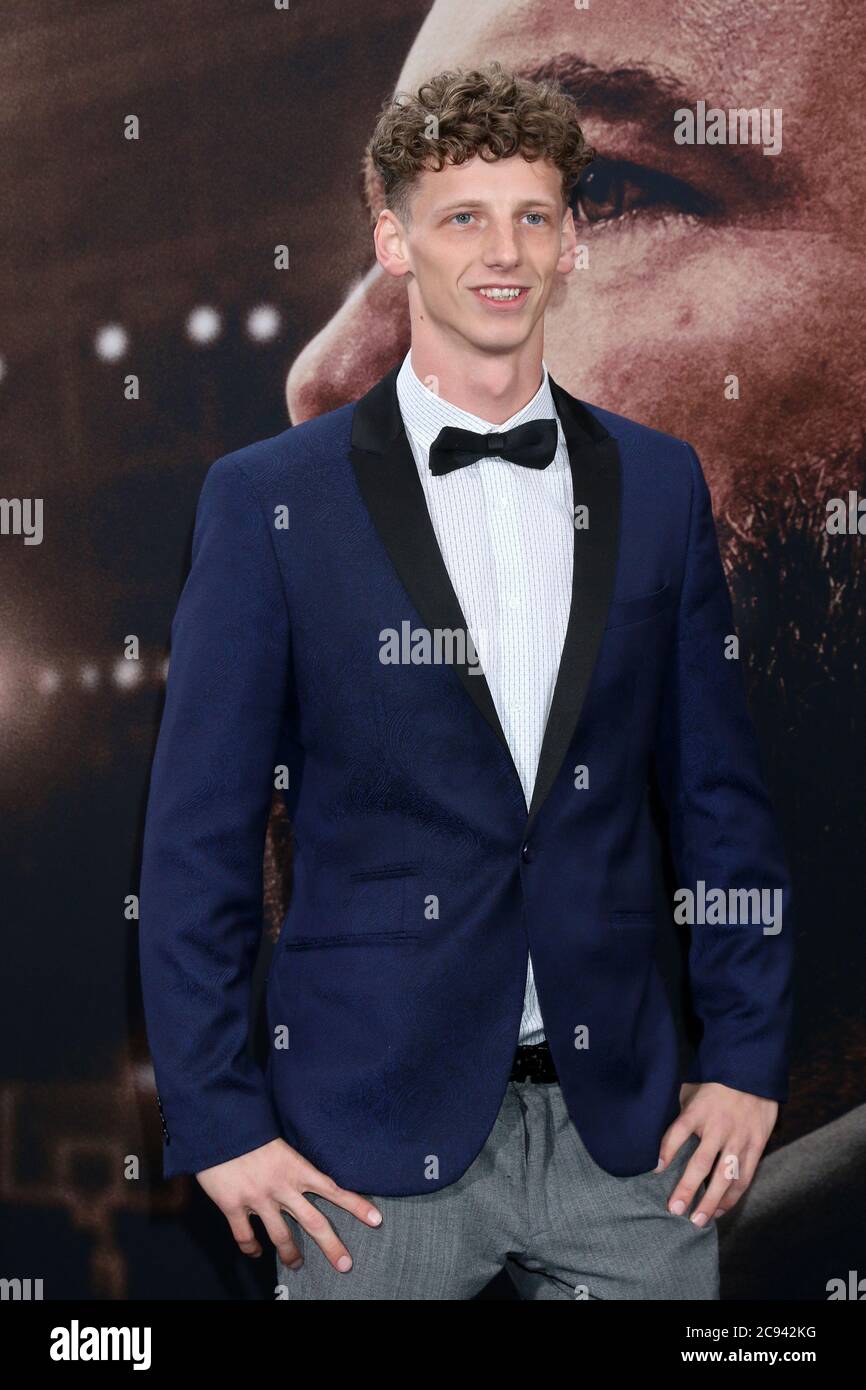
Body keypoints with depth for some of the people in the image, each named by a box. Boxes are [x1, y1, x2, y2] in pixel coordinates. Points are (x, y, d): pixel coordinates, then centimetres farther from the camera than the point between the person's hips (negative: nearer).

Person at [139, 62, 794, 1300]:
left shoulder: (658, 484, 5)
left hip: (626, 1127, 3)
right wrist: (217, 1117, -7)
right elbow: (198, 836, -4)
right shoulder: (271, 499, -4)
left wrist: (749, 1057, 4)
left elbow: (720, 796, 9)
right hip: (377, 1135, -2)